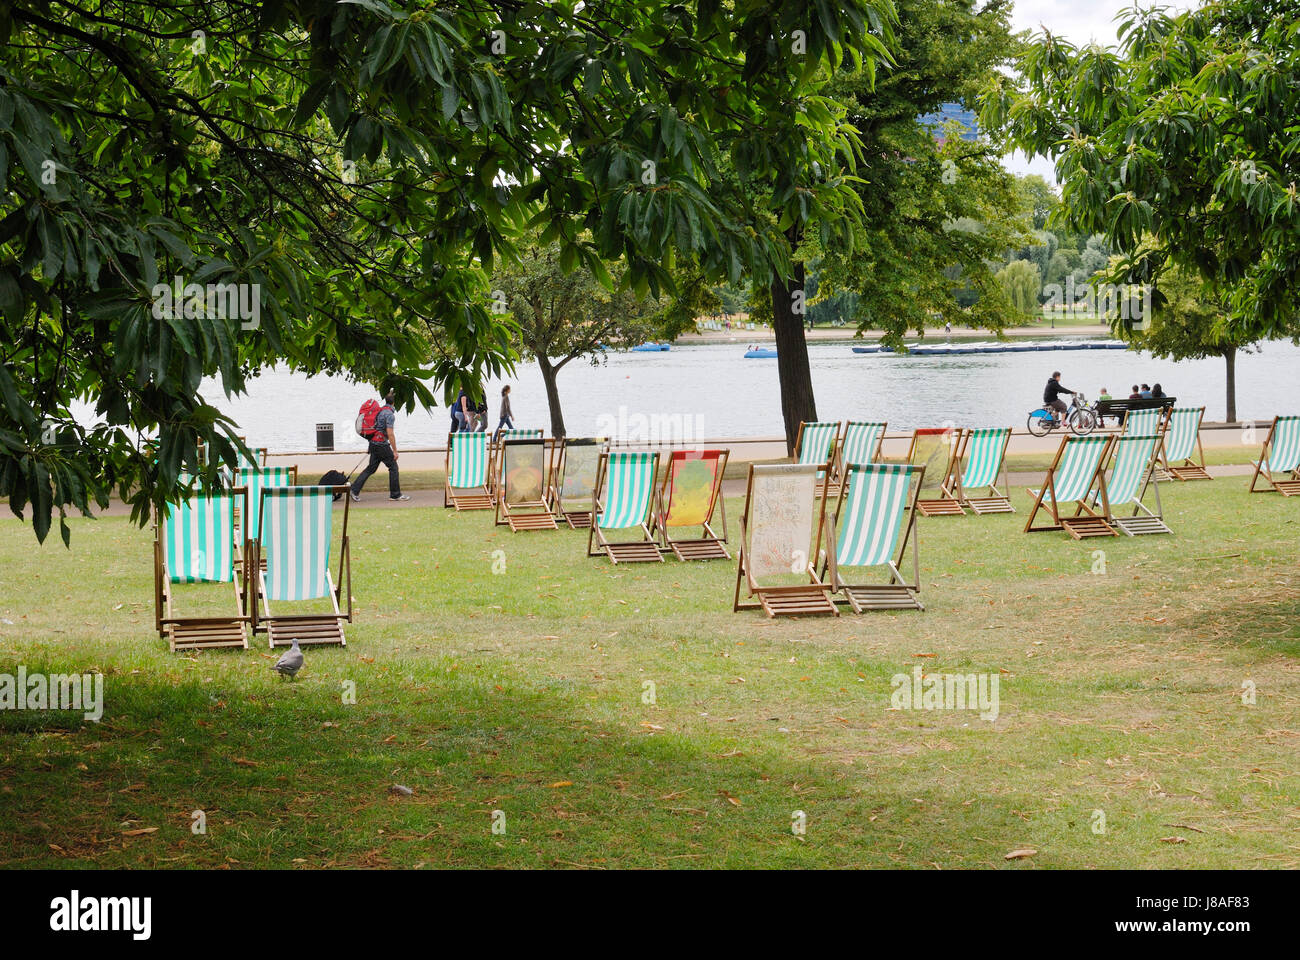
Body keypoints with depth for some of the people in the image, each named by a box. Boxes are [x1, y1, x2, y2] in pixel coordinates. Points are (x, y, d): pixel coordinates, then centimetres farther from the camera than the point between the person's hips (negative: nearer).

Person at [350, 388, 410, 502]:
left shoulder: (380, 410, 11)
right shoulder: (389, 414, -16)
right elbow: (390, 434, -20)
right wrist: (395, 451, -17)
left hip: (373, 443, 8)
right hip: (382, 444, -8)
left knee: (371, 468, 11)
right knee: (393, 467, 3)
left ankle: (355, 489, 5)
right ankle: (395, 494, 7)